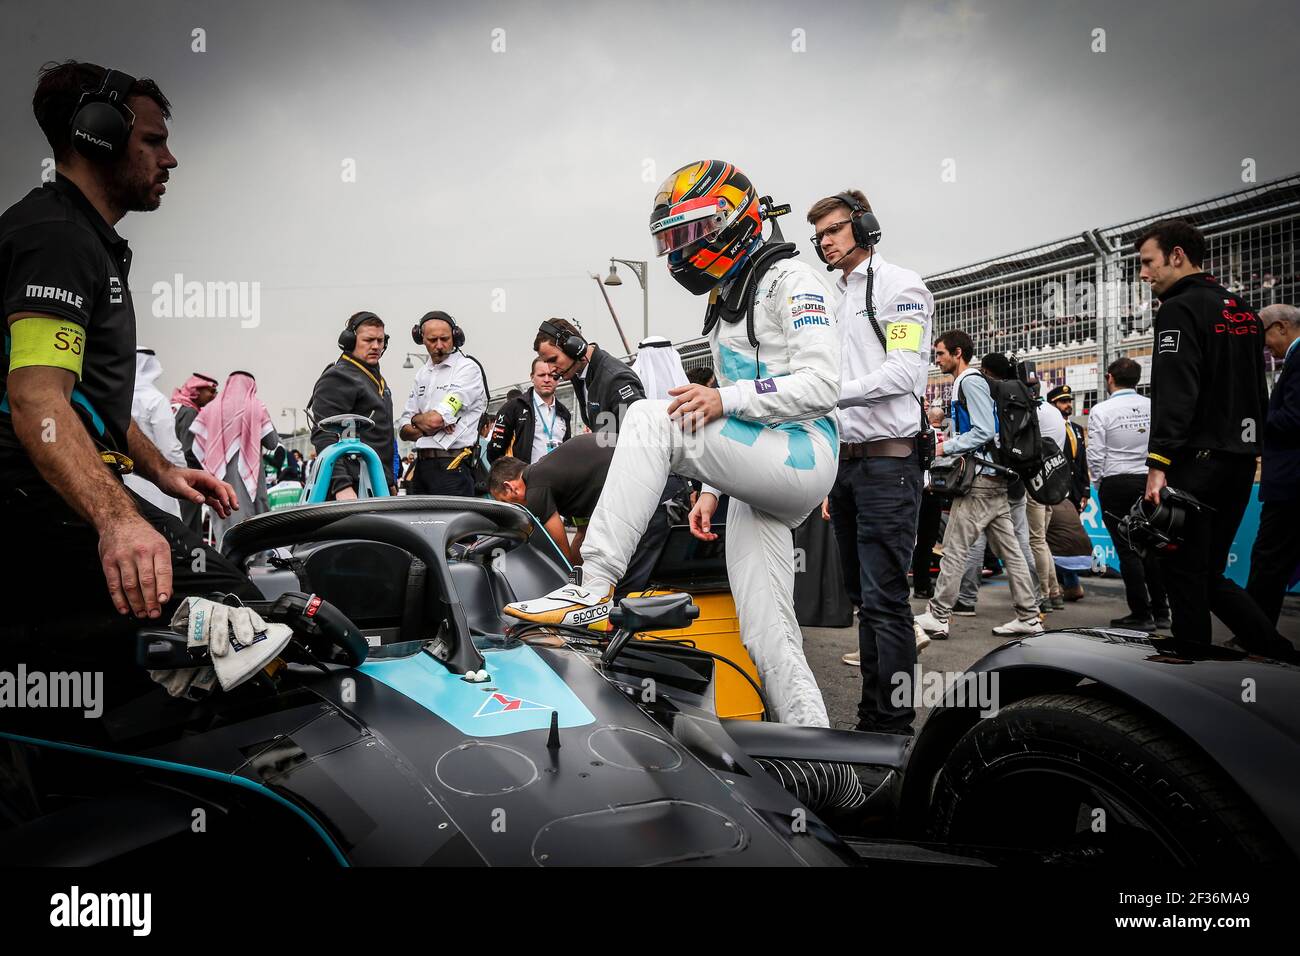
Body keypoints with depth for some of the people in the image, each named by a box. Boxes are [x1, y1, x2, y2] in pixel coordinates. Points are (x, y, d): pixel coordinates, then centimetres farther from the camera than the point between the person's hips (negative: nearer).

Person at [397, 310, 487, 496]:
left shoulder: (467, 368, -6)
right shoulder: (423, 373, 17)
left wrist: (416, 419, 6)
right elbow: (404, 430, 13)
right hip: (422, 465, 7)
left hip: (452, 466, -7)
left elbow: (436, 419, -15)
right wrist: (426, 428, -7)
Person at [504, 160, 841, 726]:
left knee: (649, 420, -24)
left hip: (803, 456, -9)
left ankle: (593, 590, -27)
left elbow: (823, 386, -16)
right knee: (766, 636, 4)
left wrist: (725, 400, -24)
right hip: (759, 485, 10)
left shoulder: (789, 279, -2)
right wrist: (712, 488, 20)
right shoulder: (724, 304, 26)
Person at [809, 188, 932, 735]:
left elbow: (903, 371, -15)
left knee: (884, 599, -9)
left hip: (887, 460, -8)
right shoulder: (830, 299, 23)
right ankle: (871, 716, 19)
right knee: (862, 595, 11)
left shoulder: (899, 285, -1)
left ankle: (894, 726, -3)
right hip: (845, 460, 8)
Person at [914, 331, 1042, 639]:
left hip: (980, 479, -10)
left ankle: (937, 616, -2)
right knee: (1008, 547, 8)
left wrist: (946, 448, -13)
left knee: (954, 547, -6)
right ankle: (1028, 617, 11)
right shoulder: (963, 384, 20)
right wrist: (949, 448, 16)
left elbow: (984, 432, -18)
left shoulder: (971, 382, -10)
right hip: (993, 478, 10)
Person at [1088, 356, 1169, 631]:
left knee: (1127, 550, 0)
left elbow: (1095, 455, -9)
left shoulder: (1101, 410, -8)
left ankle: (1141, 615, 2)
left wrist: (1101, 481, 8)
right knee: (1151, 547, 11)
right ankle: (1161, 612, 16)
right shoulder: (1153, 407, 2)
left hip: (1116, 484, -4)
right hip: (1150, 481, 4)